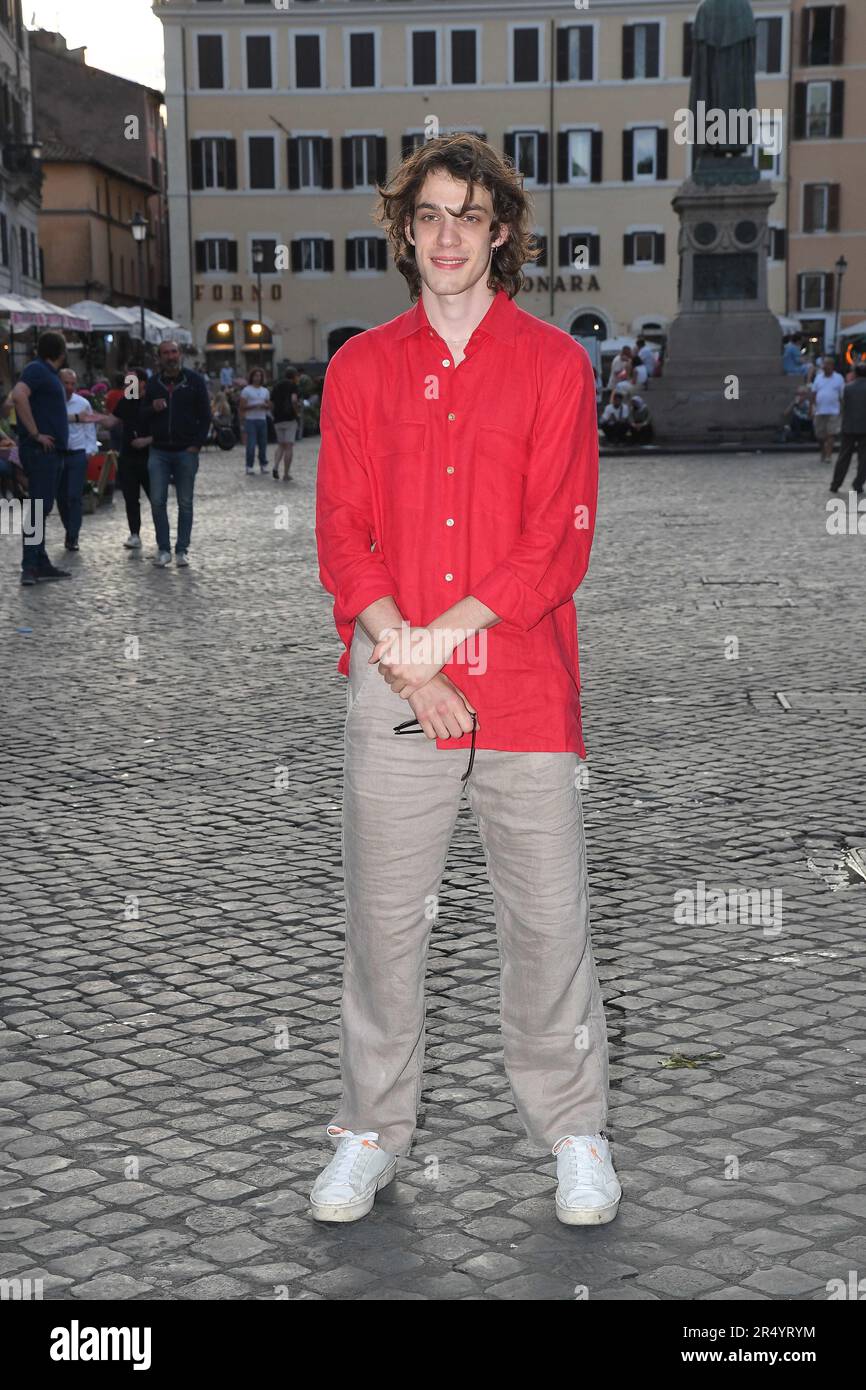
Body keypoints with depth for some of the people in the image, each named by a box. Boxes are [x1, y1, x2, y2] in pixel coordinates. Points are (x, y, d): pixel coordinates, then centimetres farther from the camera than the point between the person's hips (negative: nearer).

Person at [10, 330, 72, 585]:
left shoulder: (47, 373, 18)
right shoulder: (37, 370, -11)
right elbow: (18, 395, -29)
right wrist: (35, 433, -24)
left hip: (50, 451, 10)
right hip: (40, 450, -10)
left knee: (43, 508, 12)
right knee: (38, 507, -11)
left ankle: (41, 564, 17)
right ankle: (30, 567, -12)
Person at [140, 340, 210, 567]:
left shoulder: (195, 380, 1)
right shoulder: (153, 383, 8)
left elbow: (205, 415, 1)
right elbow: (142, 415, 16)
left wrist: (197, 444, -7)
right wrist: (152, 408, -7)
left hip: (186, 452, -2)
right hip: (159, 452, 2)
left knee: (185, 503, 3)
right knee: (157, 501, -3)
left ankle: (182, 550, 10)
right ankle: (163, 549, 5)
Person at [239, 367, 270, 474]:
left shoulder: (265, 391, 15)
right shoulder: (246, 390, 0)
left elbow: (269, 406, 16)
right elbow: (242, 406, -5)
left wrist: (264, 406, -6)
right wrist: (253, 406, -18)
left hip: (262, 420, 4)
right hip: (250, 420, -4)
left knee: (263, 443, 4)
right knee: (251, 444, -8)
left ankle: (263, 465, 13)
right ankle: (249, 466, -2)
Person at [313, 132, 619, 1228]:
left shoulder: (555, 365, 4)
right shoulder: (360, 368, 10)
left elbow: (561, 539, -4)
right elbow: (340, 533, 4)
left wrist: (447, 629, -14)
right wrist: (401, 653, -11)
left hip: (523, 680, -1)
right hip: (392, 683, 2)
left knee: (548, 912, 4)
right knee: (381, 912, 7)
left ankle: (571, 1127, 21)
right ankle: (372, 1127, 22)